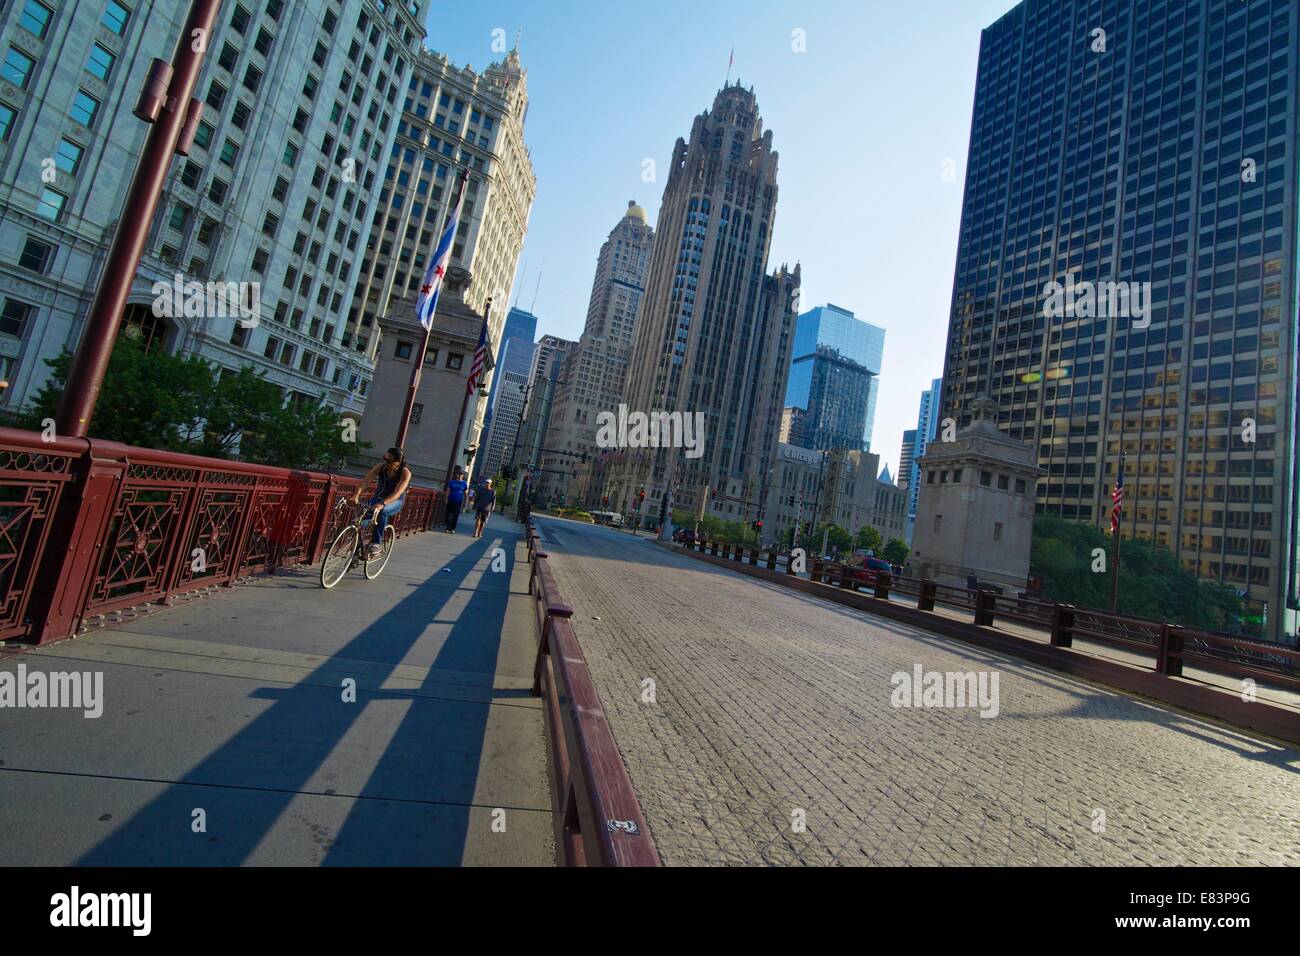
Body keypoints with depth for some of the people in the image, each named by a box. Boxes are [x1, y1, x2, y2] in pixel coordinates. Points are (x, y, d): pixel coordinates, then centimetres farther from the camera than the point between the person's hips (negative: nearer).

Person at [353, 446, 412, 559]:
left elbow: (397, 493, -32)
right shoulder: (381, 466, -12)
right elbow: (365, 481, -21)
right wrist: (356, 494, -39)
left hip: (395, 502, -4)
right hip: (378, 498, 4)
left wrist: (382, 504, -47)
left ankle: (376, 543, -26)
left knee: (382, 511, -36)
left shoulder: (405, 473, -22)